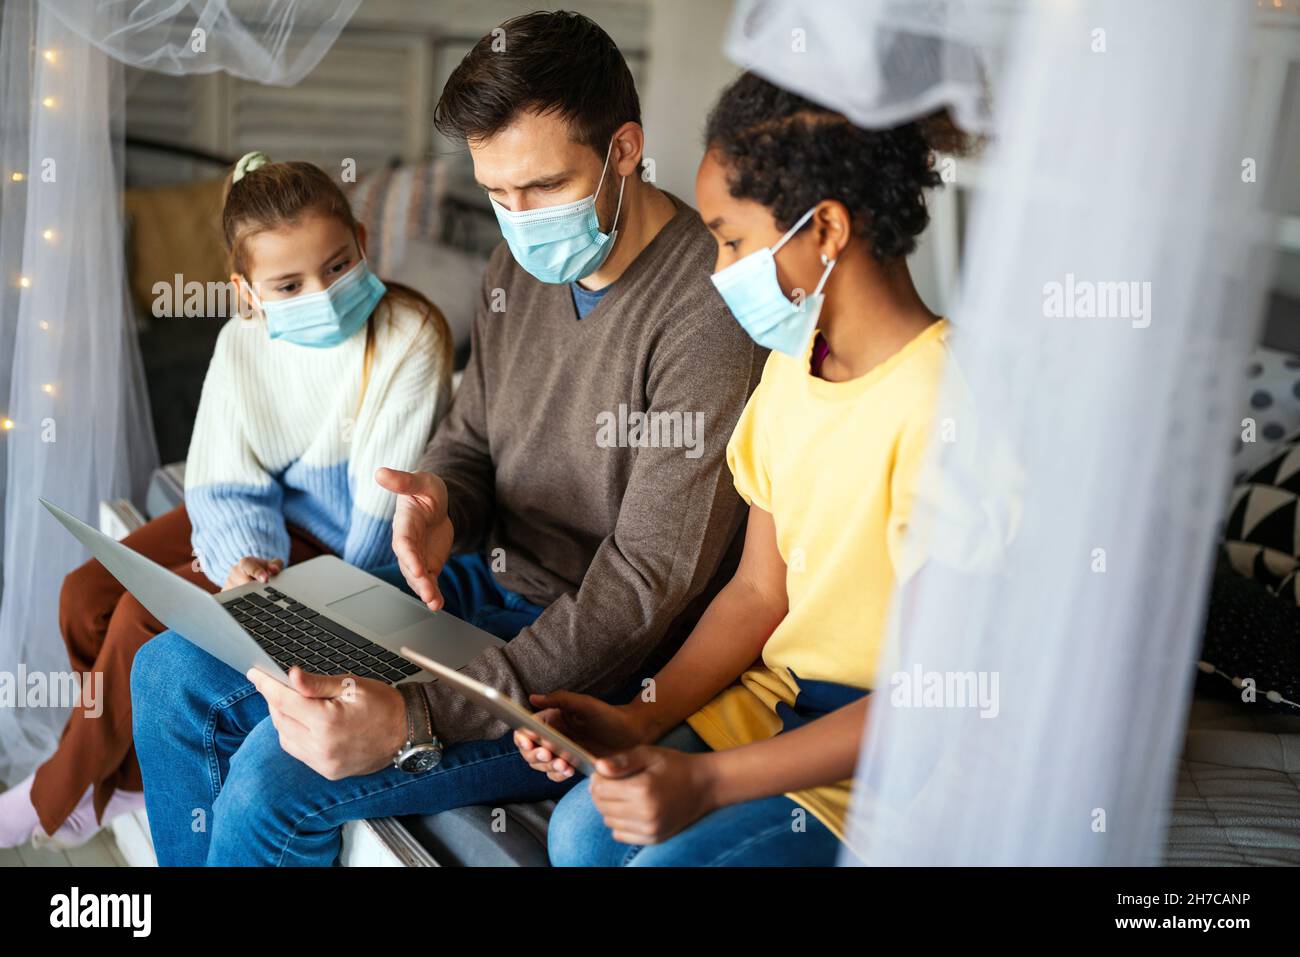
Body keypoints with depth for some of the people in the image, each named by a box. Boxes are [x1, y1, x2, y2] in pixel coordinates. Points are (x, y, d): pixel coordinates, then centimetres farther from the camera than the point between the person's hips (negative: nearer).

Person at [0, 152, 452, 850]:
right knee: (86, 594, -4)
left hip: (339, 541, -6)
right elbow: (228, 483, -4)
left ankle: (61, 797, 10)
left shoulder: (410, 337, -23)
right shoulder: (242, 344, -5)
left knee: (148, 614, -16)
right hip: (259, 517, 7)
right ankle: (139, 772, 17)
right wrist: (246, 557, -24)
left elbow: (385, 496, -20)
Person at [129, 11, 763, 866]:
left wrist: (418, 719, -32)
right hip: (485, 585, 9)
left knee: (279, 777, -21)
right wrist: (440, 507, -13)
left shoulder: (705, 312, -24)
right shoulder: (523, 263, 4)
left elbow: (649, 584, -26)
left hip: (606, 668, -8)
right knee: (174, 674, 4)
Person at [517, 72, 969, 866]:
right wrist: (639, 720, -8)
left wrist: (710, 782, -25)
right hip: (784, 695, 7)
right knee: (584, 829, -8)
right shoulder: (794, 364, 4)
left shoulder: (943, 407, -25)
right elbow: (758, 592, 6)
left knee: (668, 855, -19)